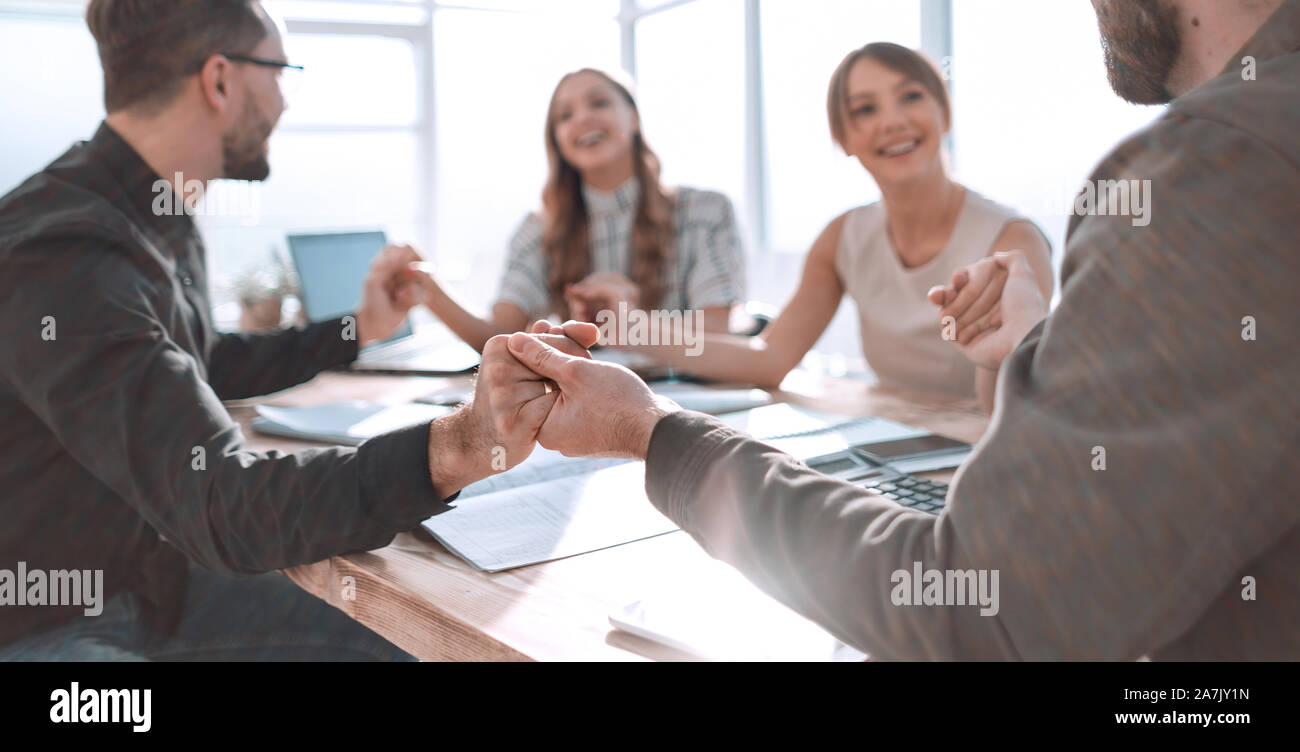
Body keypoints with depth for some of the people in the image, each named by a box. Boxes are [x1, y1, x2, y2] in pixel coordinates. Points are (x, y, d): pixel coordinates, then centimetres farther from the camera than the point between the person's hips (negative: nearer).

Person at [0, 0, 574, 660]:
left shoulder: (161, 224, 4)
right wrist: (455, 447, -49)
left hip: (147, 580, 9)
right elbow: (224, 507, -35)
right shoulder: (61, 260, -28)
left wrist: (358, 330, 25)